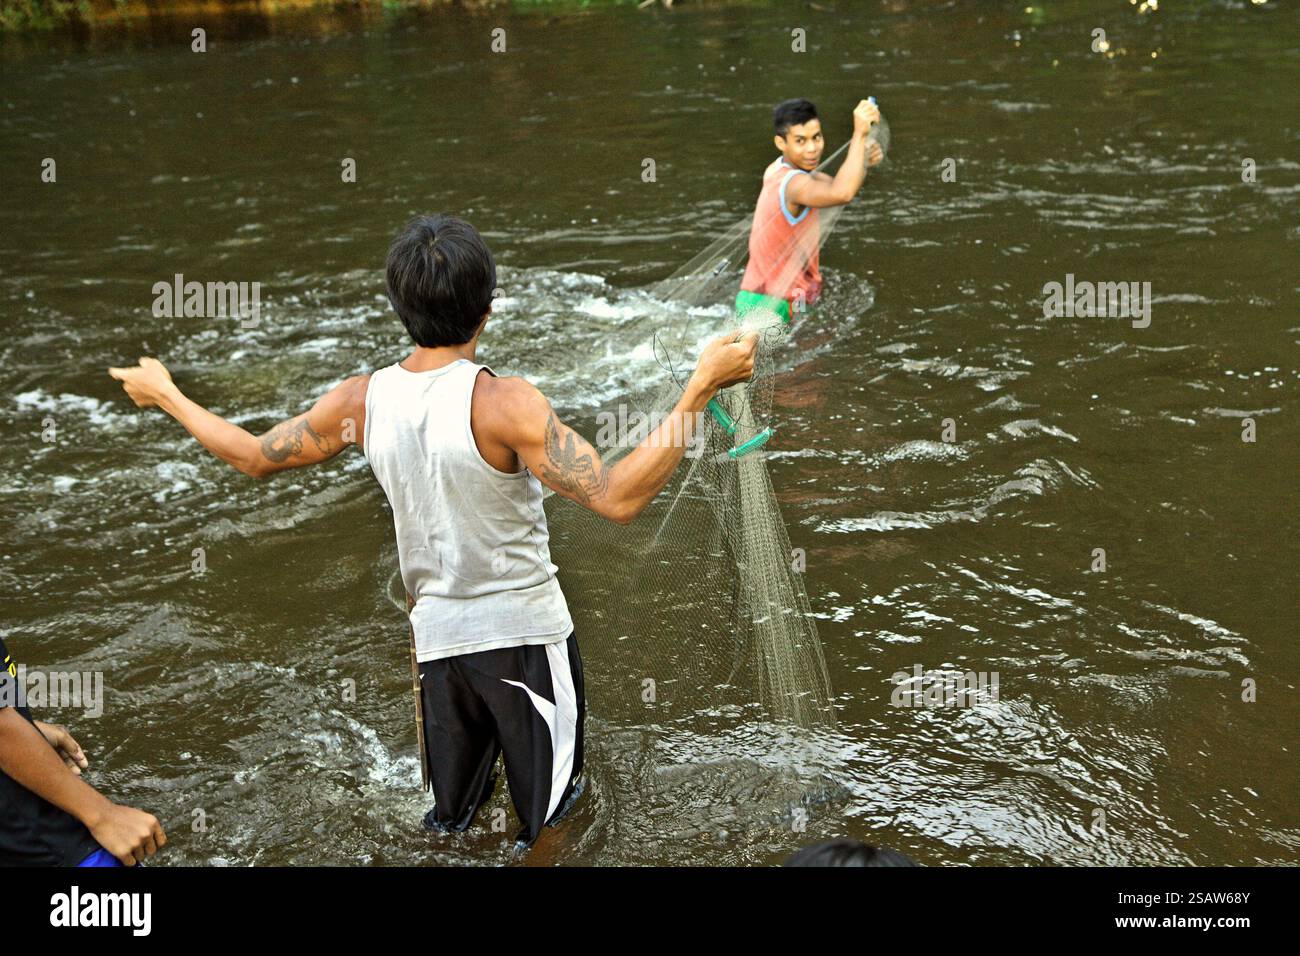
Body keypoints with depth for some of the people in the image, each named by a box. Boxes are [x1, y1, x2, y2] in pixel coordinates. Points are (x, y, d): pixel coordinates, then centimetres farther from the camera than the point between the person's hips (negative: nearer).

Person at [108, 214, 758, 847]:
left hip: (437, 634, 5)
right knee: (551, 824, 13)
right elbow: (617, 498, -30)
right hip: (526, 631, -5)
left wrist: (165, 396, 22)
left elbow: (255, 457, 7)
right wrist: (701, 388, -30)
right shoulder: (503, 403, -24)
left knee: (449, 816, 22)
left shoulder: (360, 400, -8)